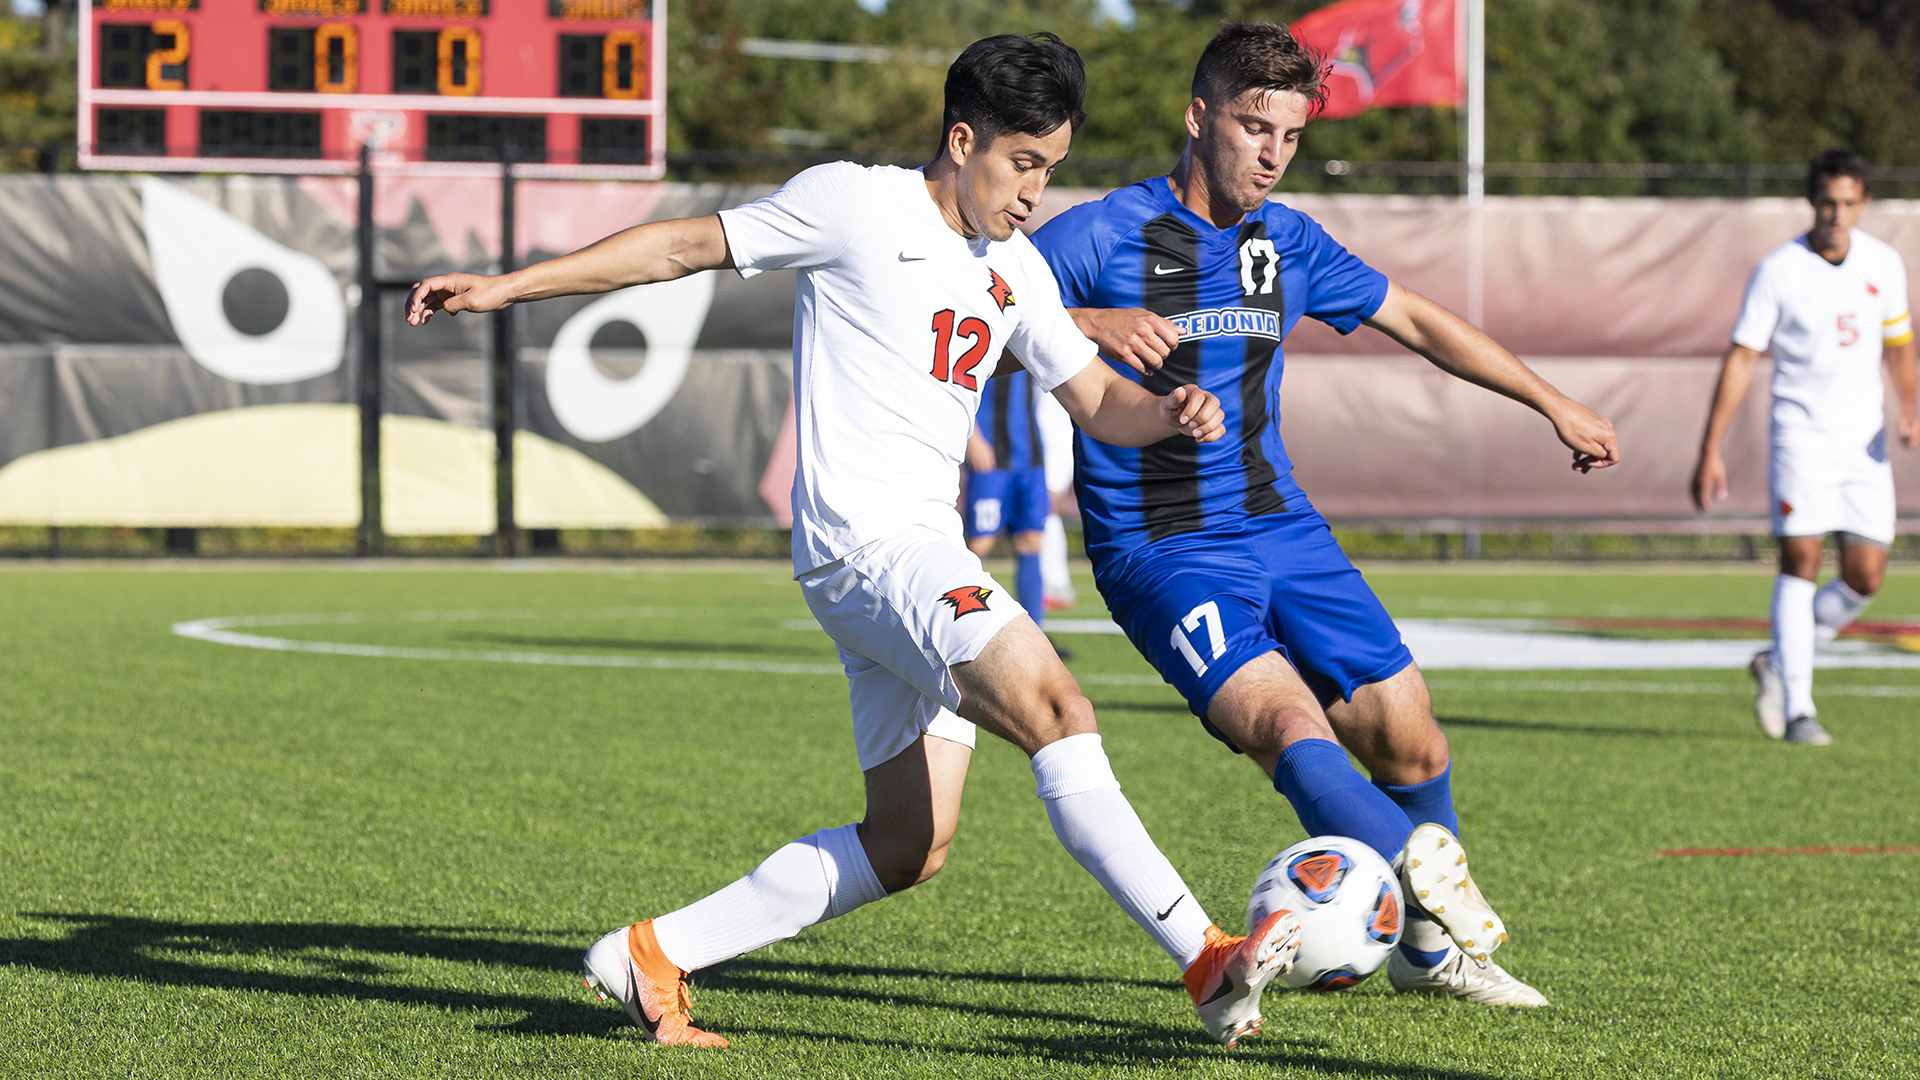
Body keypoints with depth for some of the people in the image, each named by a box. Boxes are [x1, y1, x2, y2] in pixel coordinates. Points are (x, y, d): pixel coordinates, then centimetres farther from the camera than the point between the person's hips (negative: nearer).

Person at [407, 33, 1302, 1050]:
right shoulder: (853, 204, -3)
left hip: (926, 559, 9)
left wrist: (1169, 413, -2)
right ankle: (1207, 962, -26)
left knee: (908, 846, 6)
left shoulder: (1016, 270, 18)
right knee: (1058, 710, -23)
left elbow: (1098, 402, 22)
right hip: (866, 539, -9)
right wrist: (506, 286, 1)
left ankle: (655, 956, 14)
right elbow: (683, 246, 2)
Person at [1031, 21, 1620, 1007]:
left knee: (1408, 739, 3)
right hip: (1159, 549, -6)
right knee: (1285, 719, -28)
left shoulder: (1288, 245, 9)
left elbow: (1415, 321, 22)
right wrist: (1085, 323, -30)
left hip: (1280, 528, 6)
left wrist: (1555, 406, 23)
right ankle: (1424, 869, -50)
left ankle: (1430, 948, 22)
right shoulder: (1101, 236, -8)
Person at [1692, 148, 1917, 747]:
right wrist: (1710, 451, -9)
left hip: (1866, 441, 4)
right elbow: (1740, 359, -6)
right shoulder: (1778, 270, -9)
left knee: (1866, 575, -1)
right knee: (1801, 560, -13)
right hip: (1801, 434, -4)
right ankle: (1797, 710, -10)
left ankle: (1779, 664, 22)